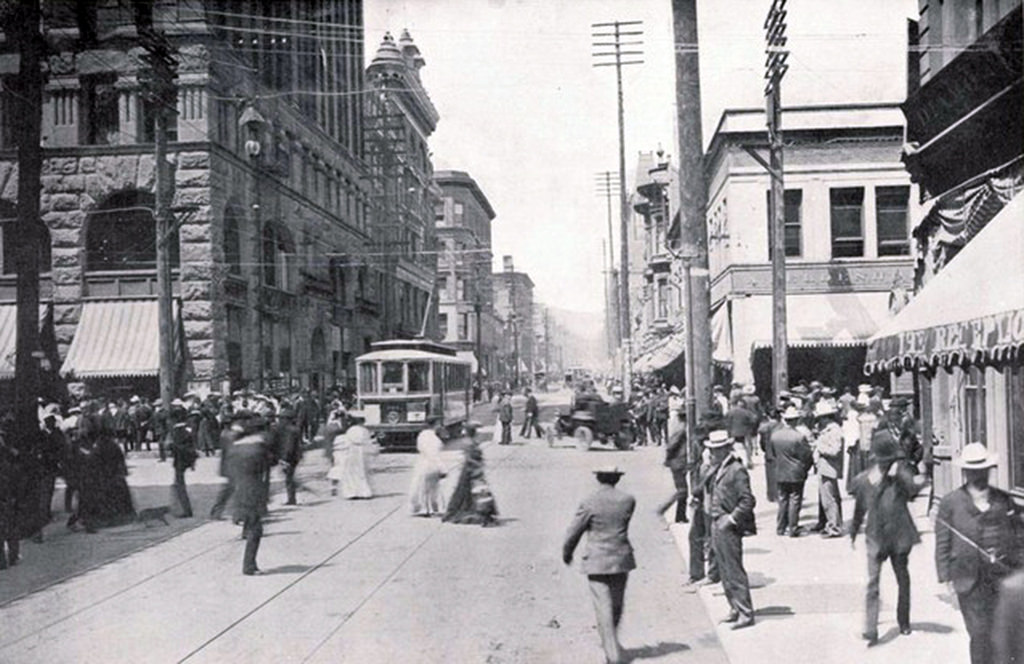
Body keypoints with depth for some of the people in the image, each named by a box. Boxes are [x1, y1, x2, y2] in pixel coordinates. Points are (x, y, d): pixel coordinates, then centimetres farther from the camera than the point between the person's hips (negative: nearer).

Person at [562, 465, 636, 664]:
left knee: (604, 607, 0)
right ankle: (610, 641, 39)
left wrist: (566, 554, 11)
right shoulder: (628, 500, -3)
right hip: (621, 559, 4)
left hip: (597, 561, -4)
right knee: (617, 604, 20)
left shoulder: (589, 503, -12)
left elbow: (573, 533, -5)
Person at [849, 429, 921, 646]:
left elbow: (912, 490, -22)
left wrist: (898, 475, -31)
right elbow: (859, 510, 14)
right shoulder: (862, 480, 1)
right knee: (872, 584, -10)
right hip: (875, 537, 0)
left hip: (899, 535, 0)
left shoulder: (900, 473, -3)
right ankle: (871, 630, -13)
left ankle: (904, 622, 34)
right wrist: (853, 534, 22)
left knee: (903, 579, 15)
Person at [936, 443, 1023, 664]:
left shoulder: (1004, 500, 10)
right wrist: (947, 577, -3)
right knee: (980, 634, -4)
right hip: (970, 580, -2)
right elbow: (942, 543, 2)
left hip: (1004, 577, 3)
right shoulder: (950, 503, 1)